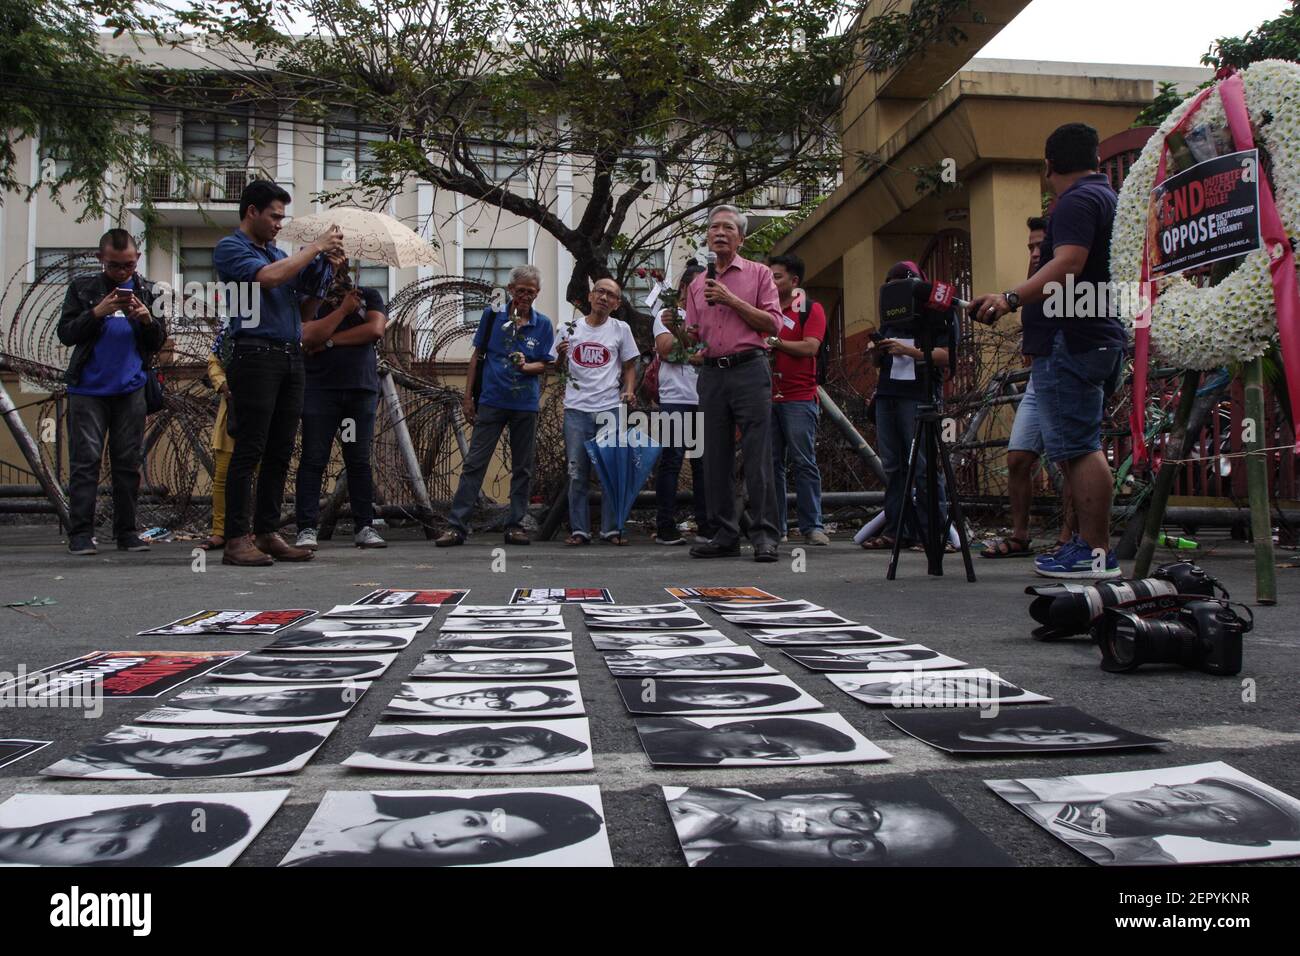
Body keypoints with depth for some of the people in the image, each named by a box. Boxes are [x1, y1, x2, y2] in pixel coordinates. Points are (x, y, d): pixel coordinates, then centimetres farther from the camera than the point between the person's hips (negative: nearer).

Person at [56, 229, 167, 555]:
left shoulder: (147, 290, 10)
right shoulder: (82, 288, 6)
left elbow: (157, 343, 9)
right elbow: (66, 333, 0)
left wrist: (148, 320, -11)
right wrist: (97, 312, -14)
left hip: (130, 390, 2)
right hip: (88, 389, -2)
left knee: (128, 463, 3)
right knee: (85, 461, -4)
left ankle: (126, 532, 9)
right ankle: (80, 534, -2)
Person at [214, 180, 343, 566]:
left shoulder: (276, 252, 23)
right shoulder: (230, 248, -1)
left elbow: (311, 289, 19)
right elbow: (268, 277, -18)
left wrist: (325, 259, 4)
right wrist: (314, 247, -11)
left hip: (291, 358, 8)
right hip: (256, 356, -8)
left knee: (280, 453, 7)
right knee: (249, 451, -8)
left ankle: (267, 533, 12)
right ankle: (236, 540, -5)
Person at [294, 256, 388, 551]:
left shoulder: (369, 296, 14)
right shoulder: (311, 300, 11)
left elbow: (376, 329, -5)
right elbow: (309, 338, -7)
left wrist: (331, 340, -5)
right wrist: (345, 309, -7)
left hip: (362, 387, 1)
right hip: (319, 388, -1)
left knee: (359, 460, 3)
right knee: (313, 459, -4)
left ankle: (364, 527, 7)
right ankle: (307, 529, -2)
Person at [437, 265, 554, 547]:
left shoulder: (543, 324, 5)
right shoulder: (492, 315, 4)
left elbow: (544, 365, 4)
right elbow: (477, 356, 8)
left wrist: (525, 367, -19)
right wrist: (467, 397, 5)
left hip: (526, 404, 1)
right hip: (492, 400, -1)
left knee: (522, 468, 7)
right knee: (474, 463, -5)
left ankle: (515, 525, 16)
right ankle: (456, 526, -5)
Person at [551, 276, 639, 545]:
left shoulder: (621, 329, 8)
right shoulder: (570, 329, 9)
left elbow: (629, 366, 11)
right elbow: (556, 366, 15)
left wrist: (629, 391, -5)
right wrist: (560, 354, -6)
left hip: (611, 407, -1)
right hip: (577, 409, 1)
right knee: (577, 472, 2)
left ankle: (612, 529, 8)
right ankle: (579, 530, 8)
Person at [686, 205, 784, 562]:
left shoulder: (758, 273, 6)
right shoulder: (697, 284, 18)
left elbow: (772, 322, -4)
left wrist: (732, 300, -9)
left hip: (749, 370, -4)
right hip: (712, 373, 5)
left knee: (757, 456, -8)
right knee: (715, 459, 4)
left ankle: (764, 536, -5)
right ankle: (725, 536, 11)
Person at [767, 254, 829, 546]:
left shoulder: (811, 309, 3)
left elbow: (810, 347, -11)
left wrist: (774, 341, -10)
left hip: (799, 398, -4)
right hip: (767, 398, 5)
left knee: (804, 462, -4)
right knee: (772, 463, 4)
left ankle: (812, 526, 0)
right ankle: (775, 527, 8)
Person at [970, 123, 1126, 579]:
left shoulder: (1077, 202, -9)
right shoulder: (1109, 197, 23)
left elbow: (1067, 264, -25)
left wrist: (1011, 298, -35)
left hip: (1070, 341, -11)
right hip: (1102, 337, 11)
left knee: (1078, 448, -11)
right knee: (1081, 447, 14)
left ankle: (1096, 551, -11)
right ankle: (1088, 543, 18)